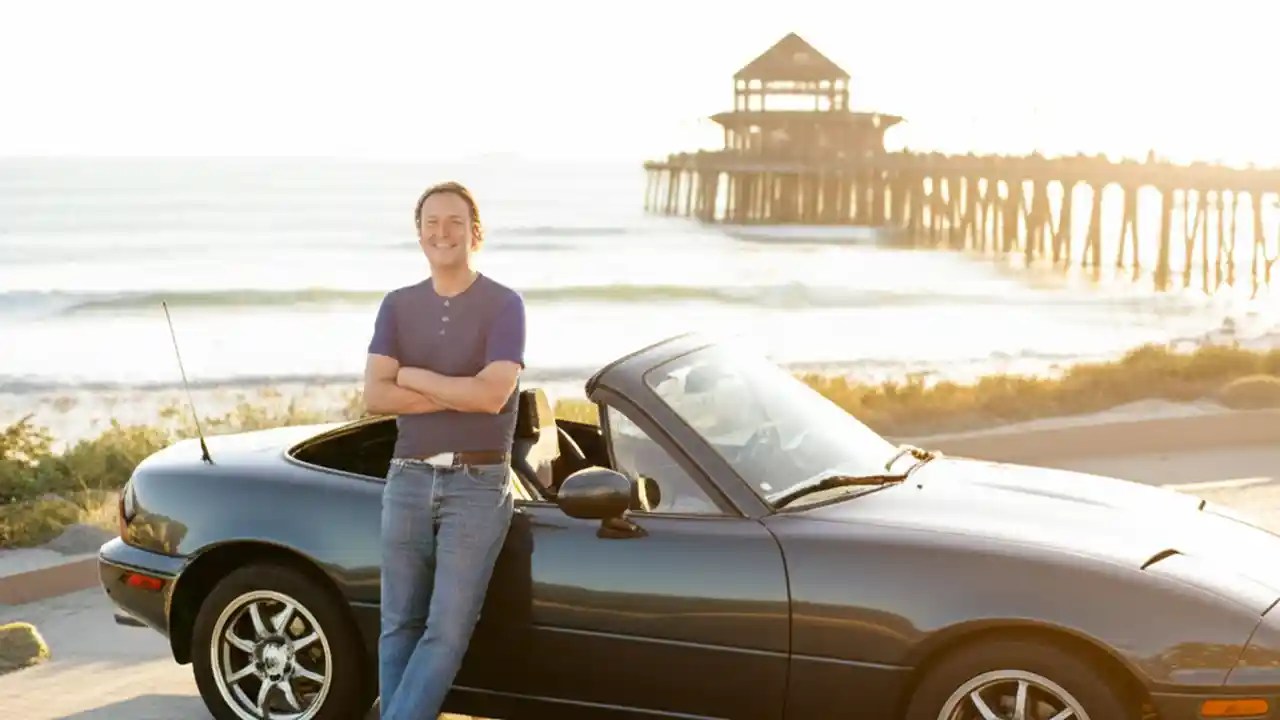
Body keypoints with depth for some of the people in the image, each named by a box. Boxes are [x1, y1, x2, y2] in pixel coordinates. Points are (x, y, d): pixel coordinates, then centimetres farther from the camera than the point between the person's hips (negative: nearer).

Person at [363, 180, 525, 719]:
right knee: (400, 626, 7)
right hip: (408, 480, 4)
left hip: (477, 485, -4)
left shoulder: (503, 305, -3)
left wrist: (412, 377, -7)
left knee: (447, 631, -8)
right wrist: (459, 394, -13)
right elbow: (375, 396, -4)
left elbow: (492, 394, -17)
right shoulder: (397, 306, 8)